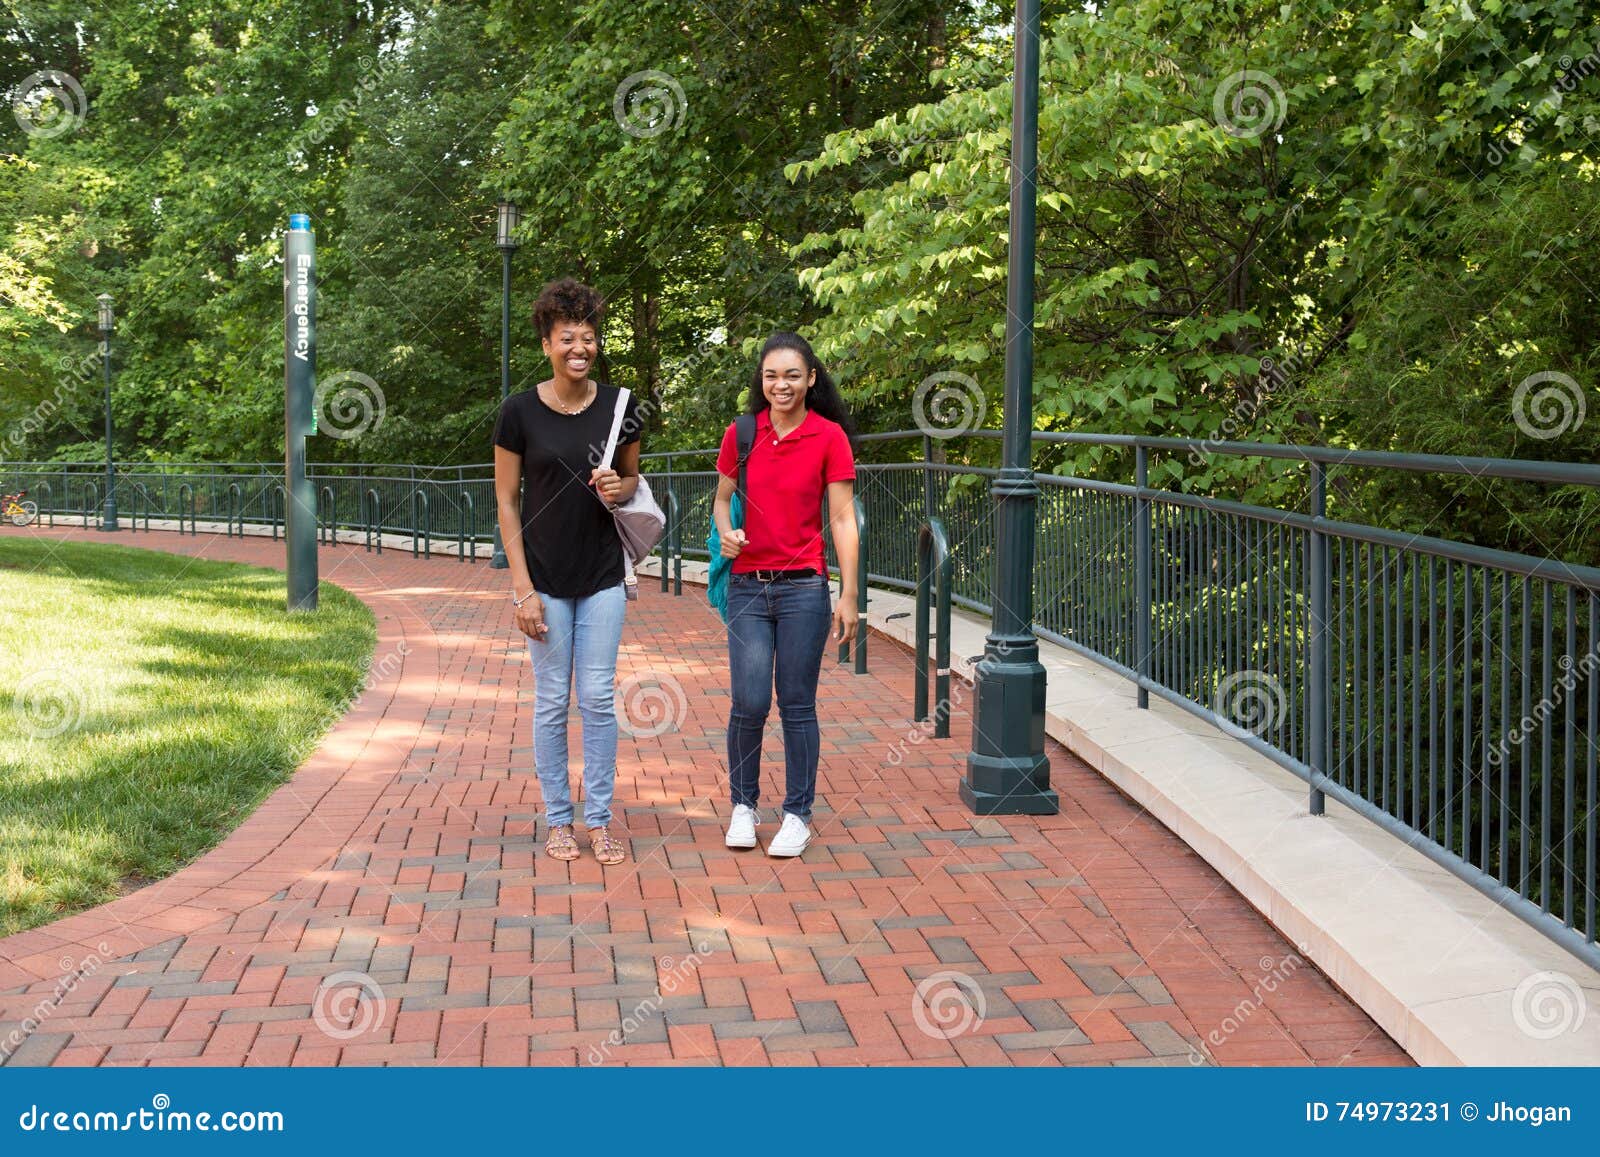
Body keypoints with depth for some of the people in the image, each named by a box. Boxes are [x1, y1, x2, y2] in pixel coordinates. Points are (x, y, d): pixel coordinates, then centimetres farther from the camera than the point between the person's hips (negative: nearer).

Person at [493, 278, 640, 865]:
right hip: (545, 577, -2)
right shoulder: (520, 411, -8)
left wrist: (620, 489, -12)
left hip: (602, 576, 2)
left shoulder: (618, 407, -1)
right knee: (552, 701, 5)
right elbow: (506, 501, -4)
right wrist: (522, 587, -9)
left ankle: (599, 819, 14)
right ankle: (558, 820, 18)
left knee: (600, 698, 4)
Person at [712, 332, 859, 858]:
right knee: (749, 703, -2)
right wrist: (726, 533, -7)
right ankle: (744, 804, 19)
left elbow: (842, 519, -3)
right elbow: (722, 498, 16)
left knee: (797, 705, 4)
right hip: (748, 587, 2)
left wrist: (848, 596, -7)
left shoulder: (829, 437, -3)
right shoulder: (740, 434, 5)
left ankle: (798, 814, 17)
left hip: (803, 587, -2)